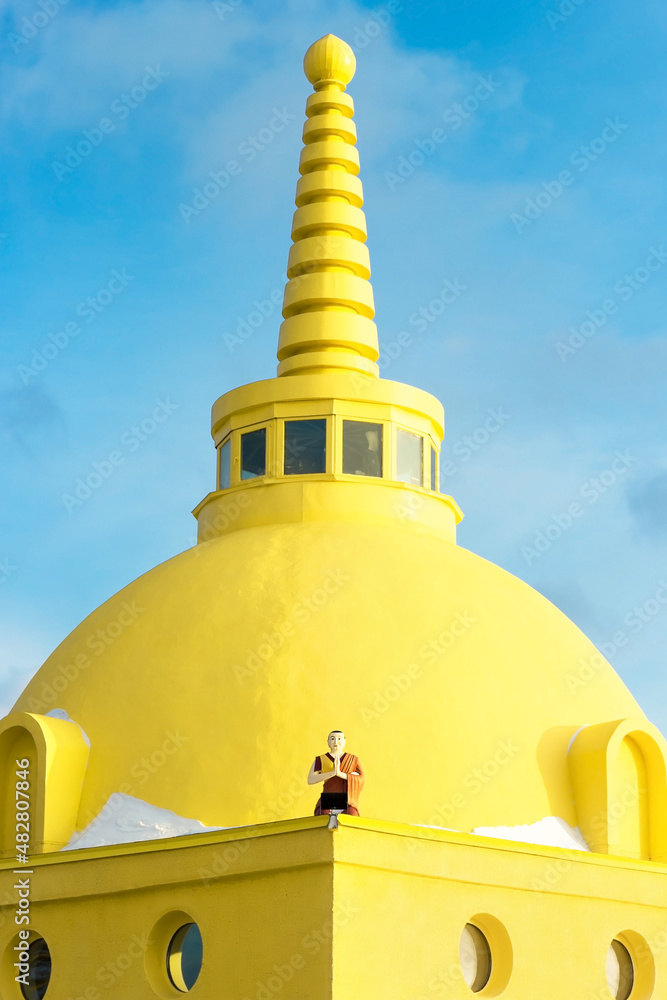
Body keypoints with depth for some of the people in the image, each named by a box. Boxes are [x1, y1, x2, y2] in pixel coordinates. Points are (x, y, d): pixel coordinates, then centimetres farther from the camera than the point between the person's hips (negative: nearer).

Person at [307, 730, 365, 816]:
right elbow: (310, 780, -3)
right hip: (327, 806, 0)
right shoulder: (320, 760, 10)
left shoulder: (354, 760, 12)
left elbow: (361, 779, -1)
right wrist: (332, 773, -16)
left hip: (348, 806, 0)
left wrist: (340, 774, -15)